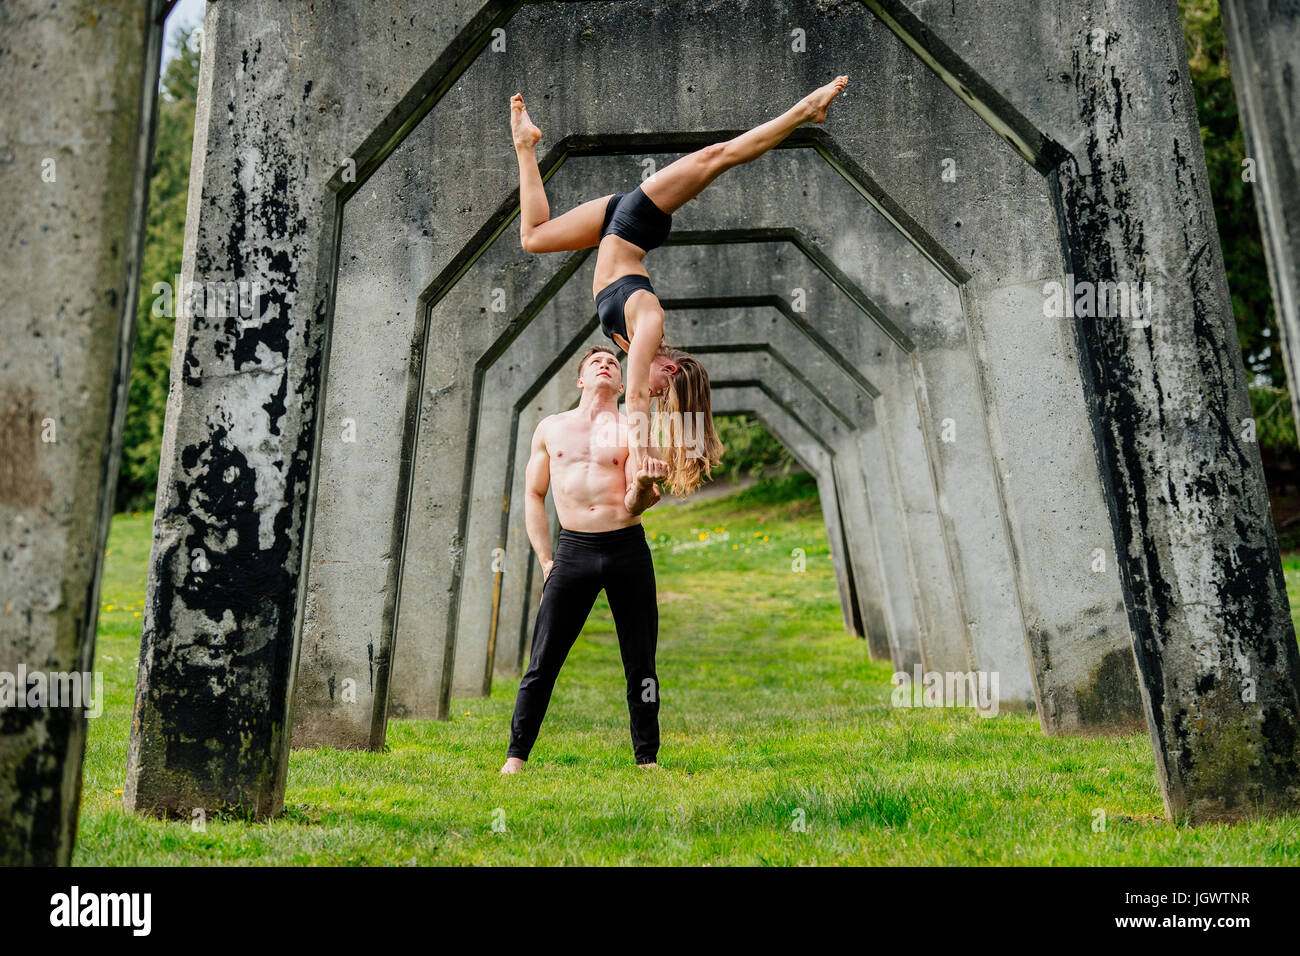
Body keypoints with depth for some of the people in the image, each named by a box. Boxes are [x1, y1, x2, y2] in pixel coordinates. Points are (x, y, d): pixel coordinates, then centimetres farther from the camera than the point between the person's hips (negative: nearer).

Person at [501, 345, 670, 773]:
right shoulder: (551, 428, 13)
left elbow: (632, 506, -1)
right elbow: (533, 495, 16)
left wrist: (644, 485, -25)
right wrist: (545, 559, 7)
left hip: (628, 549, 0)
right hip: (573, 548, 1)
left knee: (641, 663, 4)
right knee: (543, 662, -1)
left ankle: (648, 758, 14)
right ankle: (516, 756, 9)